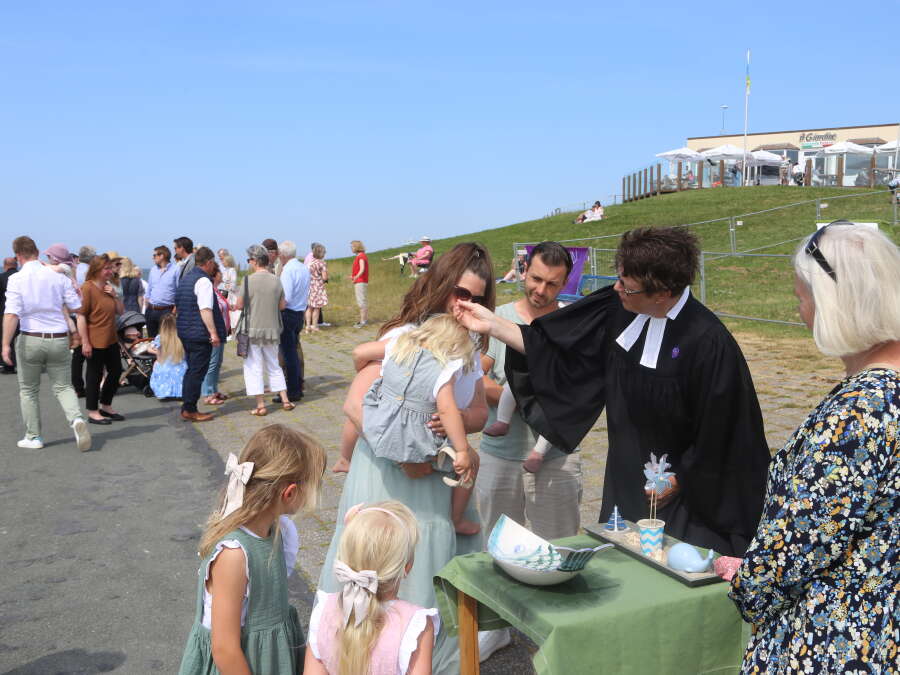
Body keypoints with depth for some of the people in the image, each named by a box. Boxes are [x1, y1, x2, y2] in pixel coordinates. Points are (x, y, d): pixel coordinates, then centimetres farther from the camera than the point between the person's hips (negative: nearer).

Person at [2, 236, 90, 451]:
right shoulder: (57, 276, 0)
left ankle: (33, 437, 21)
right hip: (59, 339, 2)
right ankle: (76, 419, -13)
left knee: (28, 390, 15)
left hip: (30, 339, -2)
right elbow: (77, 308, 3)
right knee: (63, 386, 13)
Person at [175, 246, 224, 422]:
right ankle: (189, 410, 2)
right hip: (200, 334, -9)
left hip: (184, 332, 9)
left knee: (191, 370, 17)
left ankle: (187, 408, 22)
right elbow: (205, 309, -23)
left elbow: (178, 306, 21)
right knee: (197, 372, -2)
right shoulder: (203, 281, -15)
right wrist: (214, 333, -22)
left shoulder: (186, 277, 14)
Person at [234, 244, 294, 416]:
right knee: (274, 366, 17)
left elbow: (239, 305, -9)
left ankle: (260, 405, 4)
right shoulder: (276, 281, 0)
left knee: (253, 368, 5)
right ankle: (285, 400, 17)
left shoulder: (249, 280, -13)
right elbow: (282, 305, 6)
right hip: (272, 329, 4)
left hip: (253, 330, -4)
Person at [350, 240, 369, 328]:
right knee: (363, 302, 14)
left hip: (360, 283, -11)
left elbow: (362, 269, -27)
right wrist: (353, 276, 34)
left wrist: (357, 276, -41)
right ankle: (365, 319, 21)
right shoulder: (362, 256, 16)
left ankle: (362, 321, -13)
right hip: (361, 282, 11)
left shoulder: (361, 256, -14)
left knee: (361, 302, -12)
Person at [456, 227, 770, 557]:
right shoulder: (618, 309, -7)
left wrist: (681, 477, -8)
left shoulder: (708, 342, -24)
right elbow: (555, 346, 1)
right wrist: (492, 324, -3)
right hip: (626, 481, 6)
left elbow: (718, 430, -16)